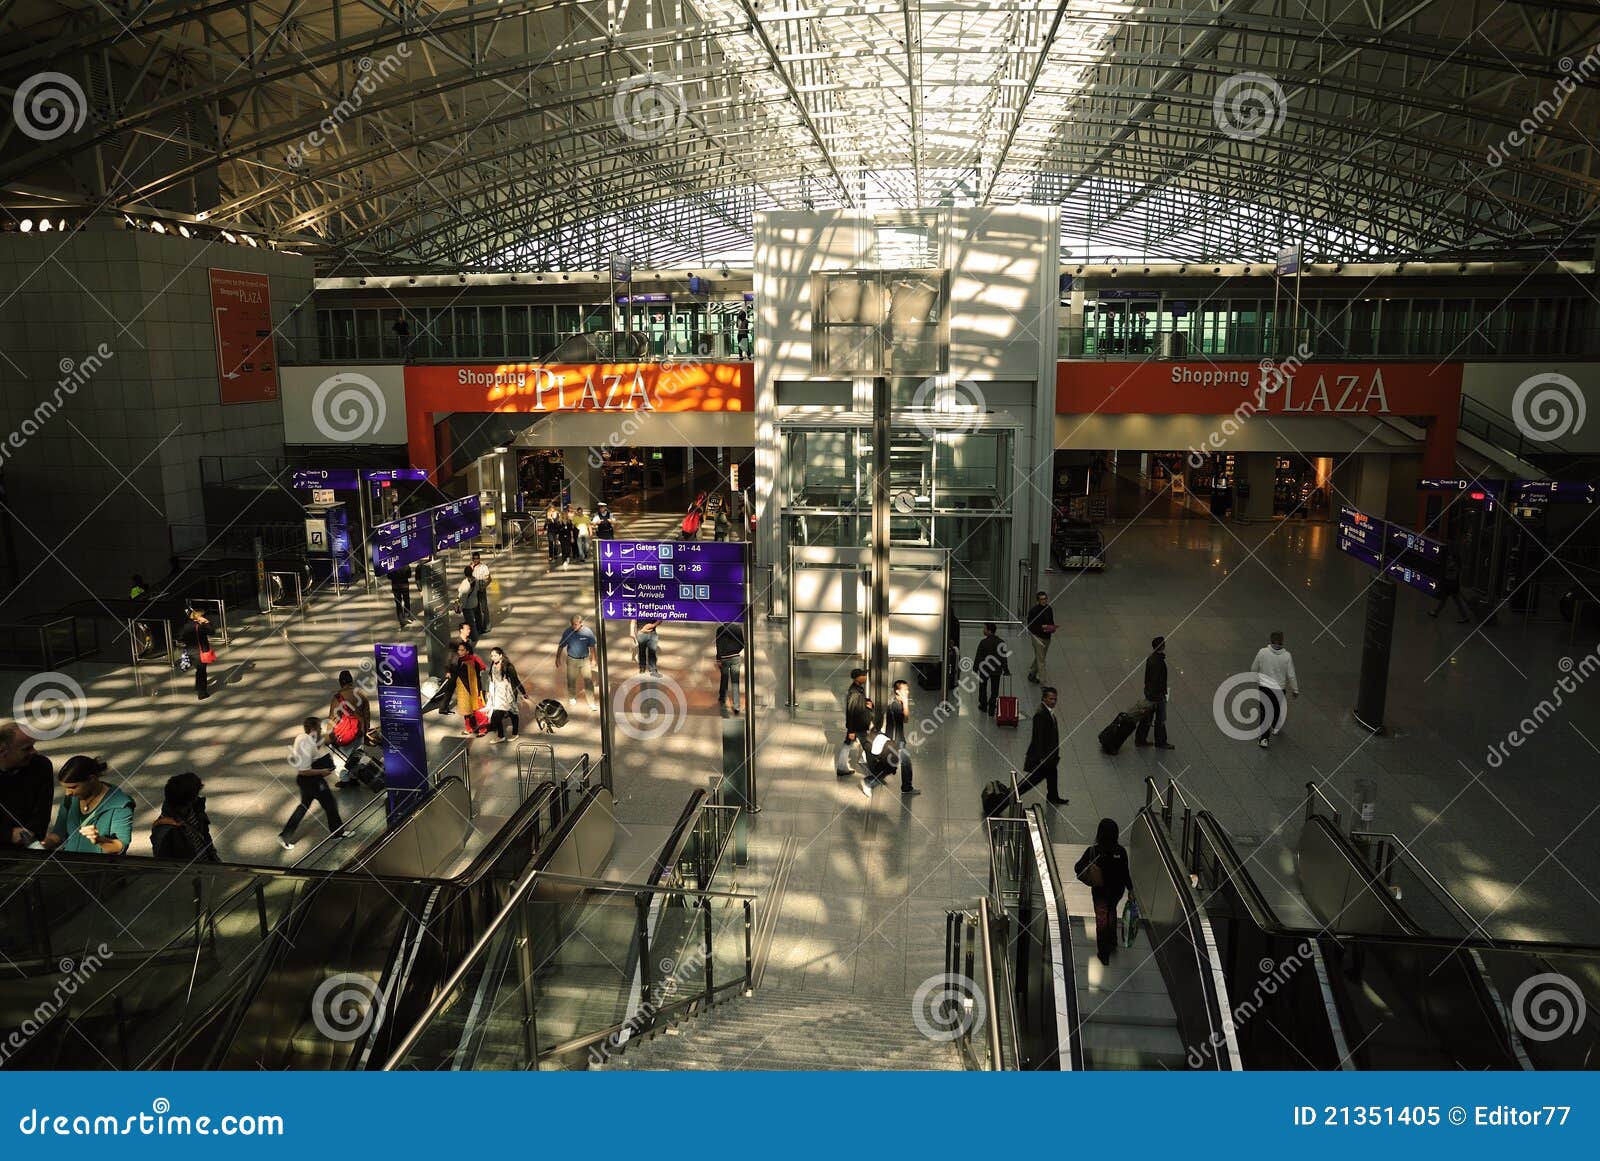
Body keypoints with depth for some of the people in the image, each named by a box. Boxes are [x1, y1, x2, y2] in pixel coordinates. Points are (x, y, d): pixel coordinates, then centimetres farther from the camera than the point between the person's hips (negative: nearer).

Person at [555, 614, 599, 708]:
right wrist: (557, 658, 4)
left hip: (584, 660, -1)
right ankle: (571, 698, 37)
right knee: (571, 680, 13)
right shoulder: (568, 632, -12)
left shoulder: (588, 632, -14)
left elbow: (592, 647, -1)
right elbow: (561, 646, 0)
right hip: (571, 660, 1)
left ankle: (591, 702, 6)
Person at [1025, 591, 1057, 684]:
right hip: (1037, 636, -7)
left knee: (1040, 657, 18)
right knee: (1040, 658, -9)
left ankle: (1032, 672, 35)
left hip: (1047, 637, 7)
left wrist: (1052, 628, -3)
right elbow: (1030, 626, -13)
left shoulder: (1049, 609, 5)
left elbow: (1051, 621, 18)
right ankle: (1040, 678, -6)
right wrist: (1041, 627, -23)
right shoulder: (1033, 611, -15)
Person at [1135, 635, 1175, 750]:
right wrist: (1155, 699, -20)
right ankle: (1161, 743, 21)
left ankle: (1140, 739, 26)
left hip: (1149, 692, 9)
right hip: (1157, 694, -9)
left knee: (1147, 717, 18)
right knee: (1160, 720, 8)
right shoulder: (1159, 662, -28)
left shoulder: (1151, 658, 1)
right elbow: (1156, 681, -25)